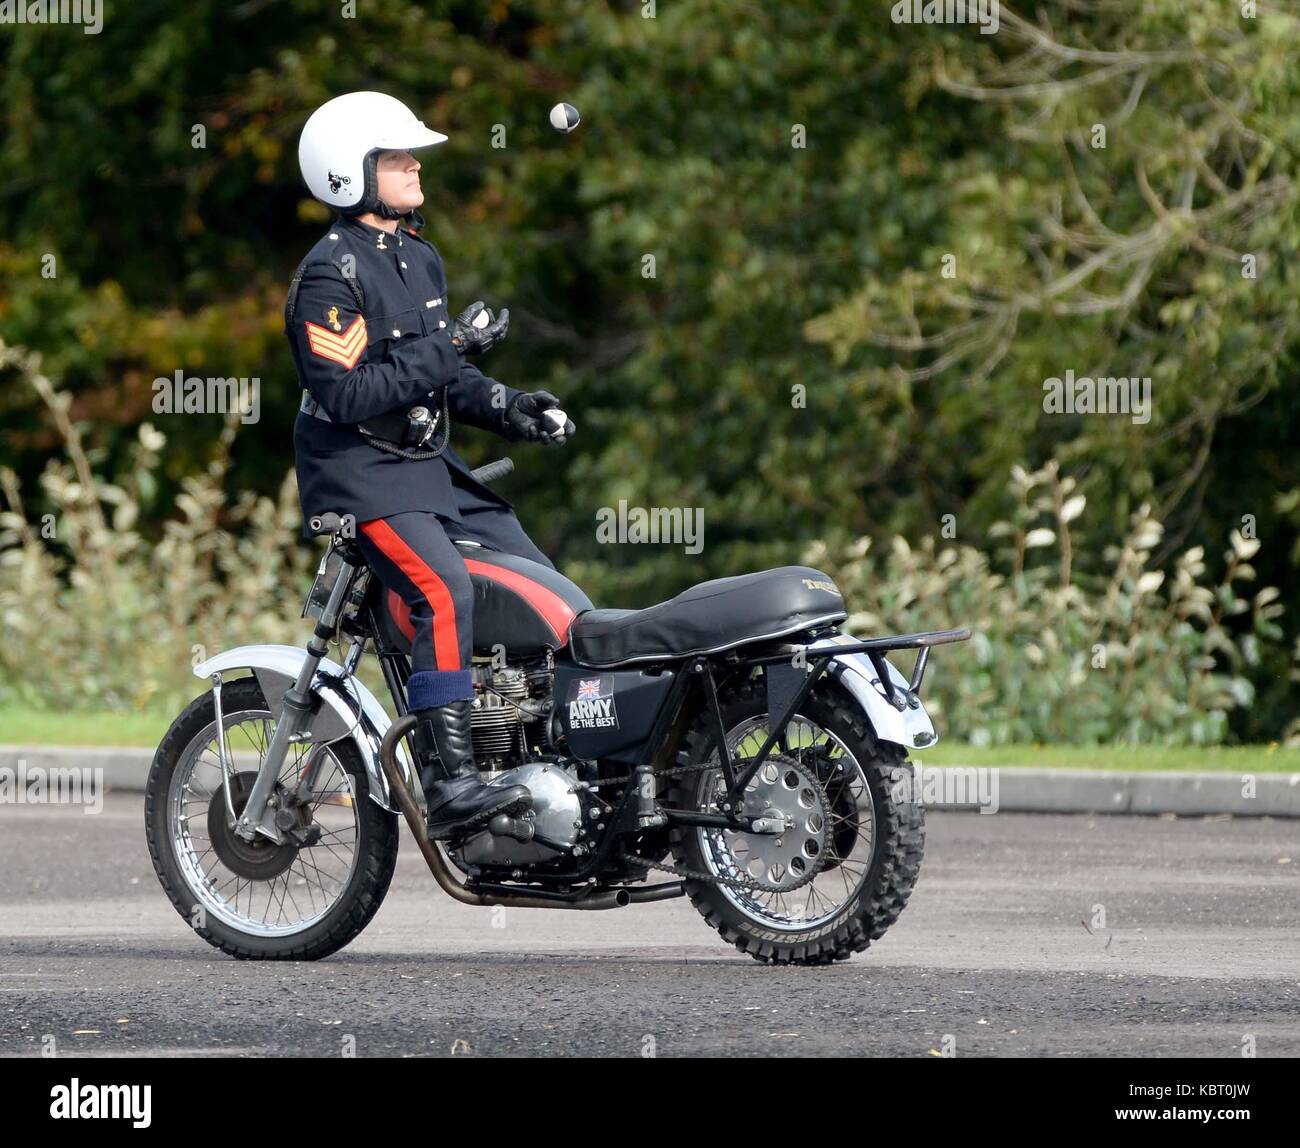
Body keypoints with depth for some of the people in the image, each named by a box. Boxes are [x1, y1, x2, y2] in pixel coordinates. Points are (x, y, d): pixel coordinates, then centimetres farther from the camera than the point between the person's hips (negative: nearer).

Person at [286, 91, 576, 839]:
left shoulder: (420, 259, 15)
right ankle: (450, 782, -33)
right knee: (446, 593, -29)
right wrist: (446, 351, -25)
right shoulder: (330, 275, -15)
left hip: (429, 463, 10)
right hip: (358, 475, -10)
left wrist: (509, 410, 4)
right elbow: (344, 395, -24)